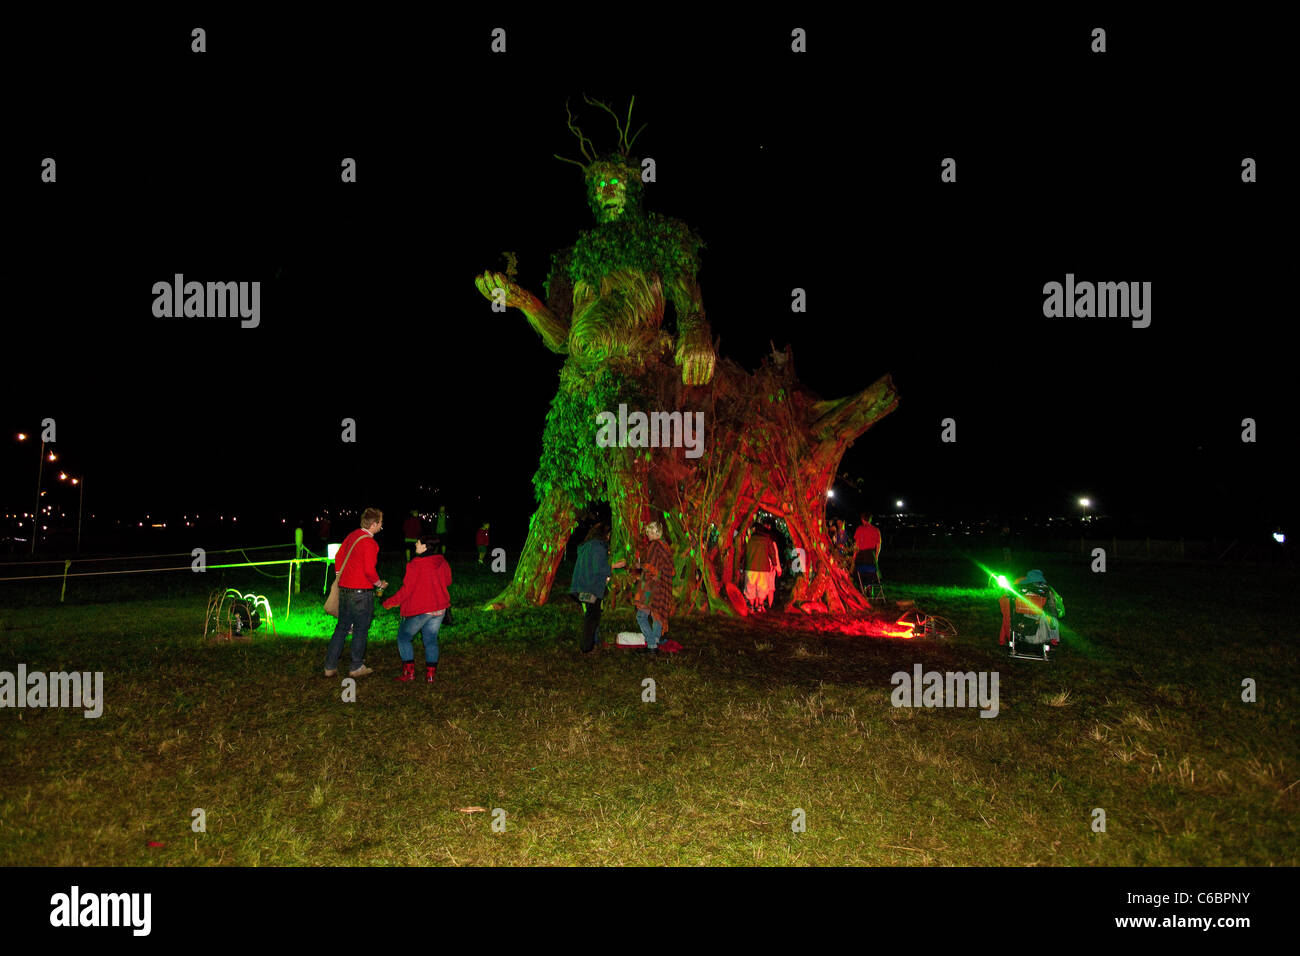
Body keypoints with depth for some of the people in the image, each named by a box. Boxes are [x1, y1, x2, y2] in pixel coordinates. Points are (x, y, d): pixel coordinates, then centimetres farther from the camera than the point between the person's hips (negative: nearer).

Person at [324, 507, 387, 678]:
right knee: (361, 630, 7)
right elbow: (369, 570, -21)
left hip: (344, 589, 8)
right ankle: (357, 667, 15)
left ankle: (330, 667, 18)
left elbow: (338, 558, 16)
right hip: (361, 592, -8)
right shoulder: (369, 542, -17)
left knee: (342, 627, 15)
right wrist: (380, 584, -4)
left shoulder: (352, 536, 7)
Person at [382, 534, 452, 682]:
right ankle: (430, 673, 13)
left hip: (418, 610, -6)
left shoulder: (415, 565, -18)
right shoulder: (443, 563, 0)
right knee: (431, 640, 16)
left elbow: (406, 590, -15)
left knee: (403, 638, 12)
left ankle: (409, 672, 9)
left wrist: (390, 602, -2)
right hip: (439, 609, 6)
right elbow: (448, 582, 14)